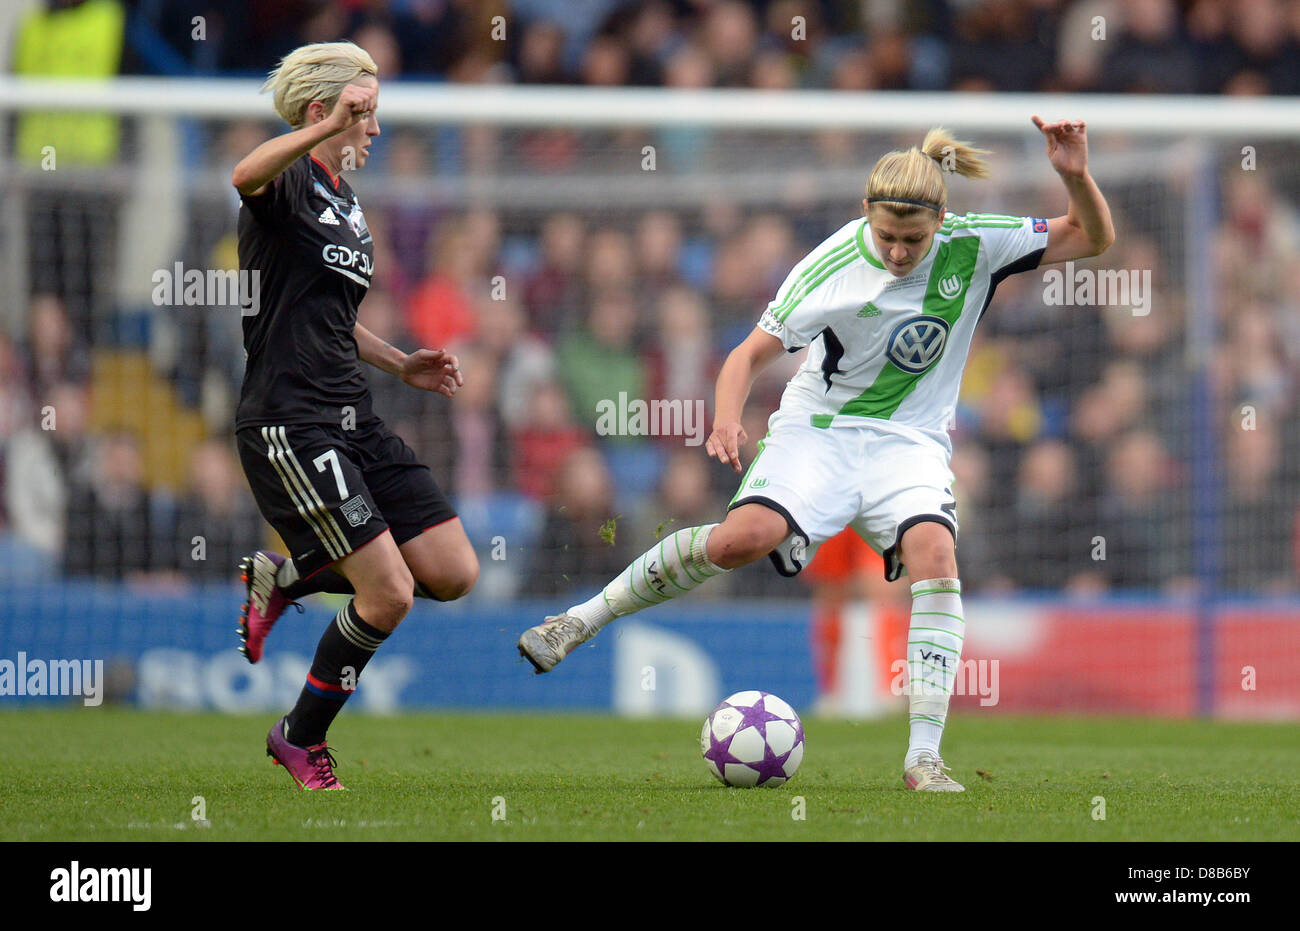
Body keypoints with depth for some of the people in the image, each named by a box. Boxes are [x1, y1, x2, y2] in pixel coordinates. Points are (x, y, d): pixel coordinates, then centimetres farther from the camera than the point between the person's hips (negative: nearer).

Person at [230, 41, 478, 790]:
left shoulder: (346, 201, 17)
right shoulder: (293, 183, -9)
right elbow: (247, 176, -37)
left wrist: (400, 363, 19)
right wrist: (327, 131, -51)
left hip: (352, 421, 9)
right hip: (291, 425, -9)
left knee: (454, 574, 1)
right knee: (389, 593, -12)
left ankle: (281, 579, 18)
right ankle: (303, 740, 9)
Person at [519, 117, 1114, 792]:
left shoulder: (972, 245, -9)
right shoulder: (833, 265, -14)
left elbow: (1093, 239, -4)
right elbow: (753, 352, -11)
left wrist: (1075, 176, -23)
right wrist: (727, 417, -30)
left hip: (909, 440, 1)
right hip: (818, 427, -1)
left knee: (933, 549, -29)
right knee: (746, 536, -27)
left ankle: (924, 756, -27)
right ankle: (581, 621, -10)